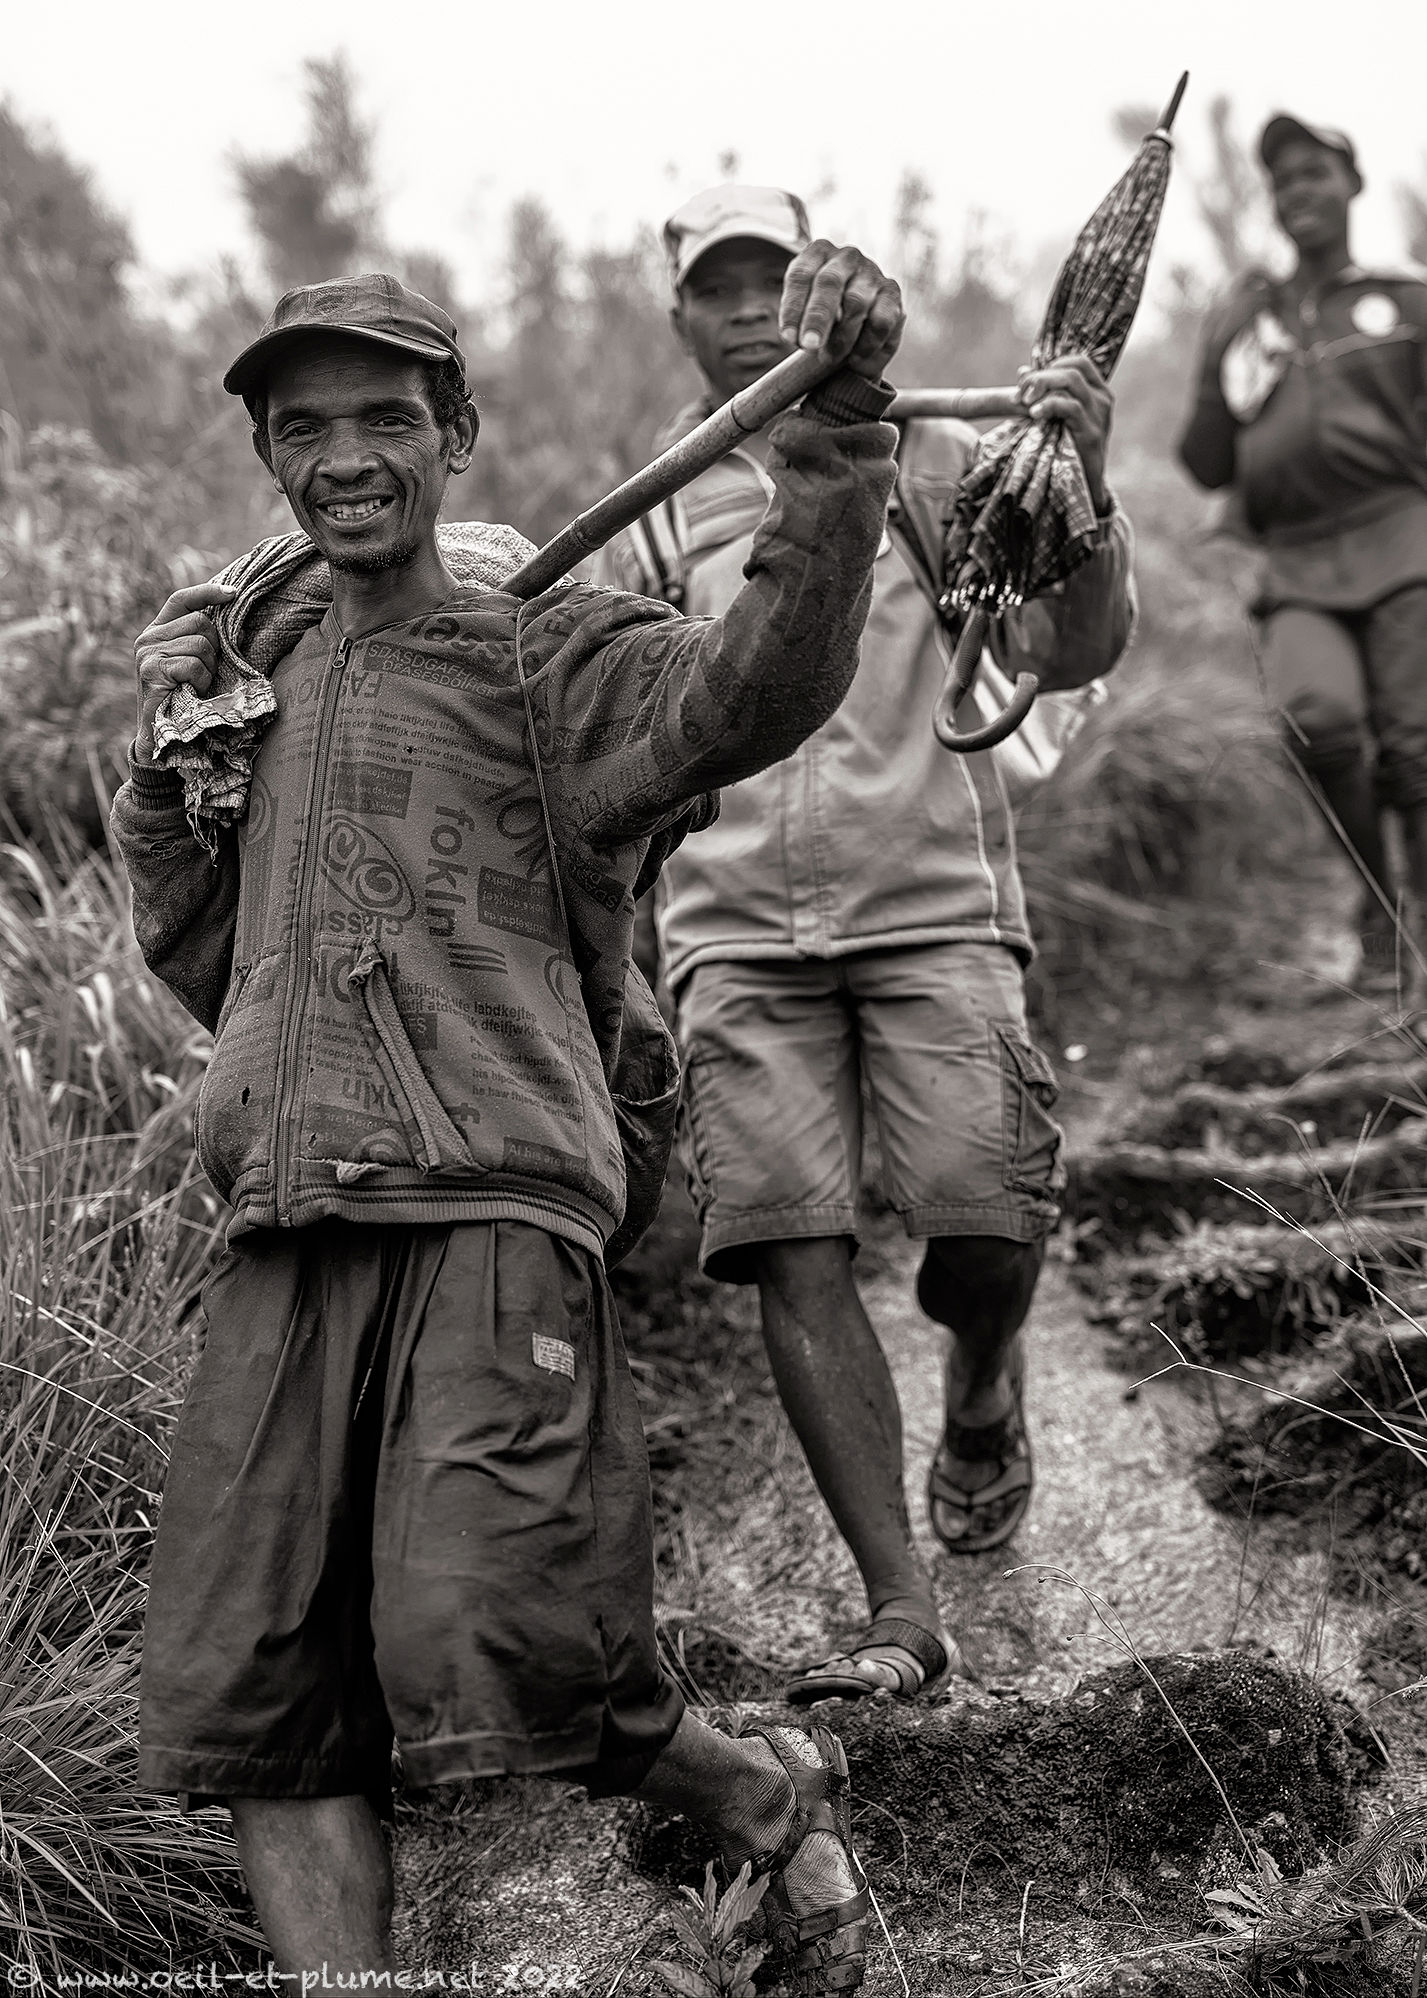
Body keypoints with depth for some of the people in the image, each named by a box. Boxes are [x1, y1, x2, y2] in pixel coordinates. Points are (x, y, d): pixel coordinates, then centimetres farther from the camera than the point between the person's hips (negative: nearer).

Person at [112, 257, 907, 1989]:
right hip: (280, 1237, 6)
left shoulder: (552, 658, 3)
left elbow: (758, 690, -17)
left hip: (494, 1213, -6)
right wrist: (167, 778, 11)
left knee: (480, 1670, -15)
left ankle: (763, 1793, 13)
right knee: (243, 1702, 2)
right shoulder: (257, 663, 20)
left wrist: (836, 432, -28)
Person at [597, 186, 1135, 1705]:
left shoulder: (928, 460, 8)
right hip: (736, 930, 2)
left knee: (986, 1234, -13)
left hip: (931, 901, -1)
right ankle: (899, 1610, -2)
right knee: (793, 1256, -10)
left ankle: (982, 1393, 23)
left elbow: (1072, 657, -1)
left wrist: (1082, 492, -17)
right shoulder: (650, 521, 14)